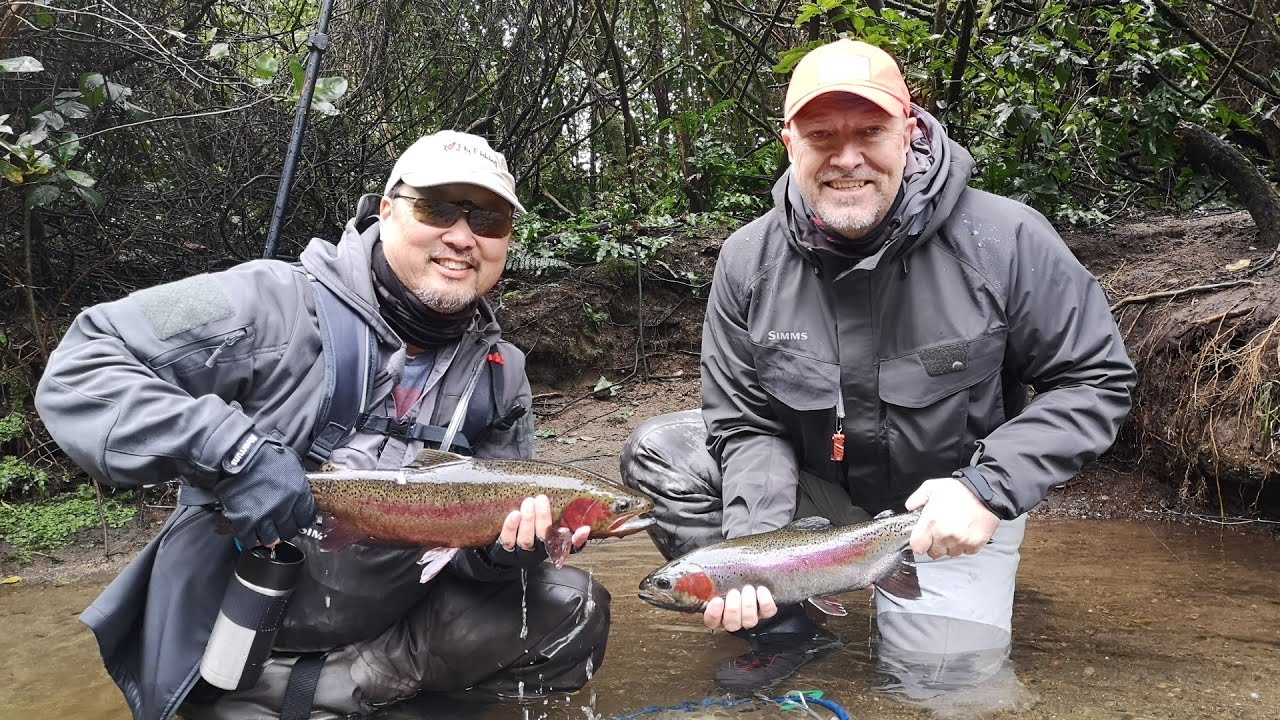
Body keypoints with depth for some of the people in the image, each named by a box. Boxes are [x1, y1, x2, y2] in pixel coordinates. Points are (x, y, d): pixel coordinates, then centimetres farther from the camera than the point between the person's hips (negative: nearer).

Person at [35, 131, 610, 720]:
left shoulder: (500, 376, -1)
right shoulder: (279, 303, -17)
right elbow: (77, 369, -19)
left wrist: (507, 546, -22)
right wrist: (232, 449, -33)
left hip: (396, 625, 5)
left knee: (573, 612, -9)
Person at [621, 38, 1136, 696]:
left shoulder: (1004, 240, -20)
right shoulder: (750, 259, -14)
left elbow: (1097, 380, -12)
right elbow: (748, 420, -10)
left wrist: (989, 488, -24)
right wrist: (755, 546, -27)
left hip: (953, 502, -2)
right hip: (814, 483, 3)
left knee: (940, 666, -20)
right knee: (657, 452, -13)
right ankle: (783, 626, -3)